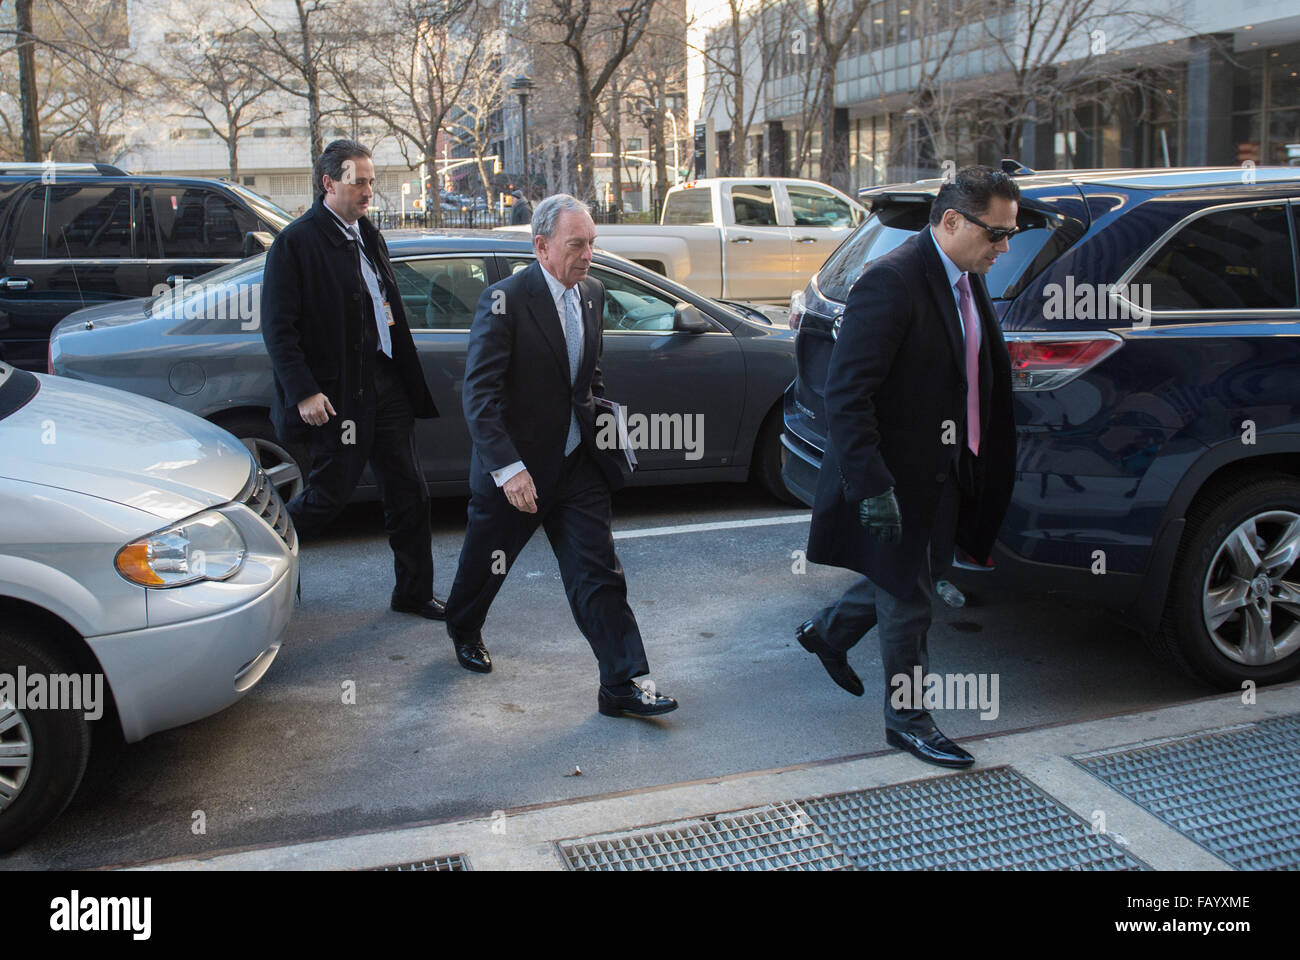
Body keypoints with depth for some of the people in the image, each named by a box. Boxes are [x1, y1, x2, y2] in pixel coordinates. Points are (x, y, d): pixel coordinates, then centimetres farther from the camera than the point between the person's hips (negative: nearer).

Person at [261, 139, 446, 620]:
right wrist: (304, 392, -19)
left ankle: (414, 593, 21)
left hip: (386, 382, 7)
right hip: (337, 392, -7)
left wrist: (405, 375, 12)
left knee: (409, 491, 9)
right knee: (331, 492, 1)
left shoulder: (368, 234, 14)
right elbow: (278, 328, -13)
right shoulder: (296, 242, -11)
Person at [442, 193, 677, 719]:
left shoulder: (592, 294, 4)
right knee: (485, 565, 17)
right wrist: (508, 468, -29)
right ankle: (464, 632, 47)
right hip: (516, 469, -5)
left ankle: (621, 684, 4)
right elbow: (479, 394, -23)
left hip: (578, 464, 5)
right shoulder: (504, 300, -18)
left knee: (599, 574, 0)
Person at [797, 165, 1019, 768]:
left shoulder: (967, 282, 6)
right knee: (907, 603, 6)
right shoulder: (893, 282, -23)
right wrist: (872, 487, -30)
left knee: (910, 577, 23)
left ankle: (828, 632, 47)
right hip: (898, 477, -9)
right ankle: (907, 720, 25)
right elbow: (847, 394, -27)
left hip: (940, 471, 9)